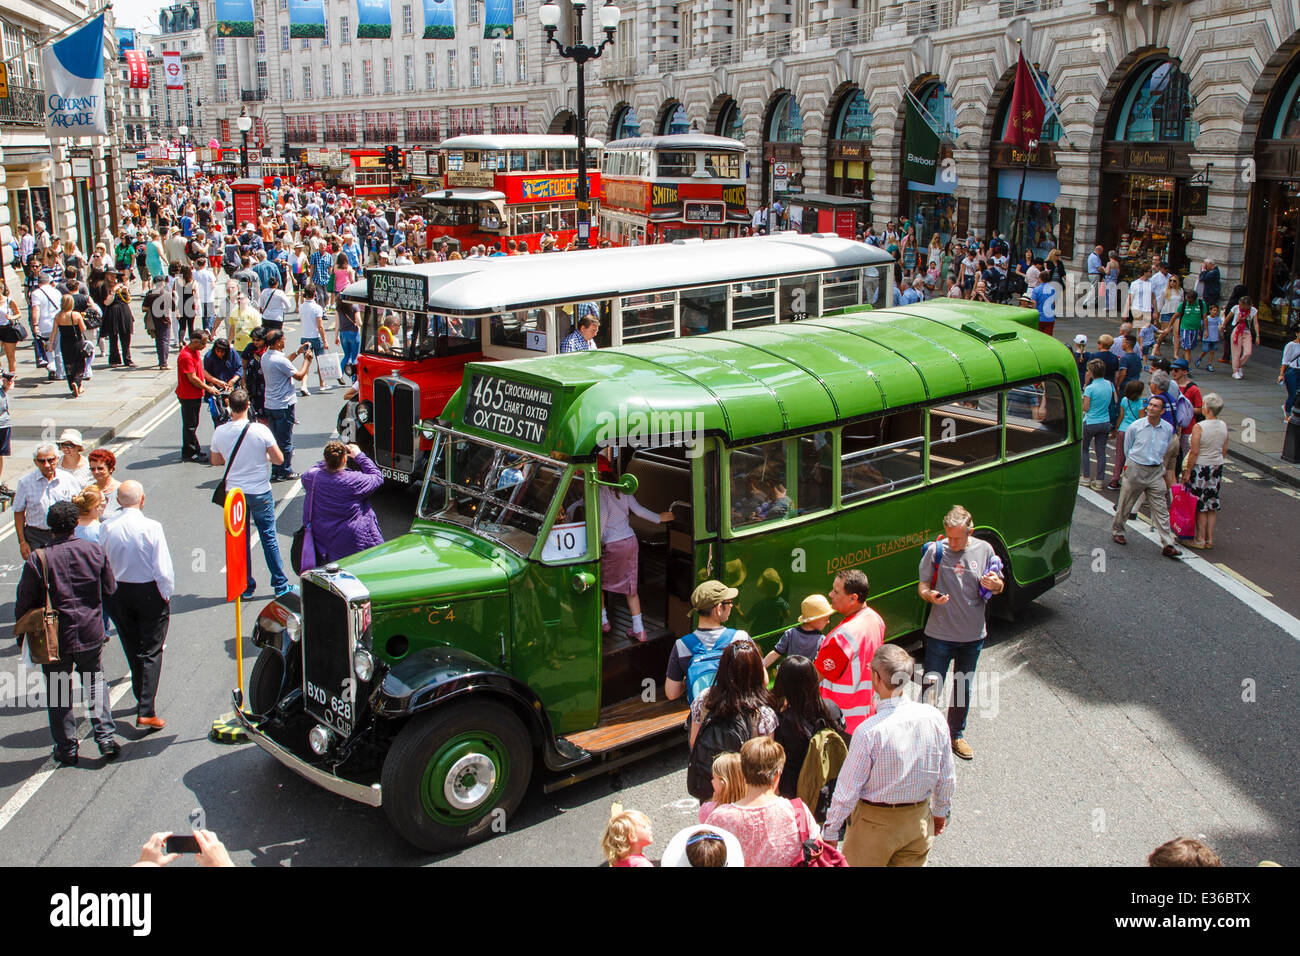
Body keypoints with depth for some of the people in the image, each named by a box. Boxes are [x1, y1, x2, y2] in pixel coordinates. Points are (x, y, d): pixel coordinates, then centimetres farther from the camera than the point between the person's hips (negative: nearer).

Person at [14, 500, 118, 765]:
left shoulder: (38, 559, -16)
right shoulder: (93, 550, -8)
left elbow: (24, 602, -9)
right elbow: (109, 588, 3)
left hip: (55, 638, -2)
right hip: (91, 633, 2)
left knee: (59, 694, 12)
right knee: (95, 684, 19)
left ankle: (66, 748, 21)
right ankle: (105, 738, 13)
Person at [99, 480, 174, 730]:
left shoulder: (107, 529, -6)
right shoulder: (151, 527, -18)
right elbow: (163, 570, -17)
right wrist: (166, 594, -3)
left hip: (120, 593, 4)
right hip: (150, 592, -4)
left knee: (133, 650, 19)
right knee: (151, 652, 1)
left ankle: (143, 701, 33)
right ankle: (146, 712, -7)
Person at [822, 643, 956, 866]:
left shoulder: (869, 732, -27)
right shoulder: (934, 718, -14)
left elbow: (847, 790, -18)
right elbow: (947, 775, 0)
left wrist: (830, 832, -4)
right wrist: (941, 811, 18)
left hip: (876, 824, -4)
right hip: (919, 821, 4)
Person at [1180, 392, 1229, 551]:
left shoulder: (1198, 427, -18)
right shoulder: (1224, 426, 0)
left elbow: (1194, 452, -18)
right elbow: (1225, 450, 7)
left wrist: (1187, 472, -12)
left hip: (1200, 467, -6)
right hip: (1217, 466, 6)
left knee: (1200, 506, 3)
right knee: (1212, 504, 13)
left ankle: (1200, 539, 9)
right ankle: (1210, 539, 19)